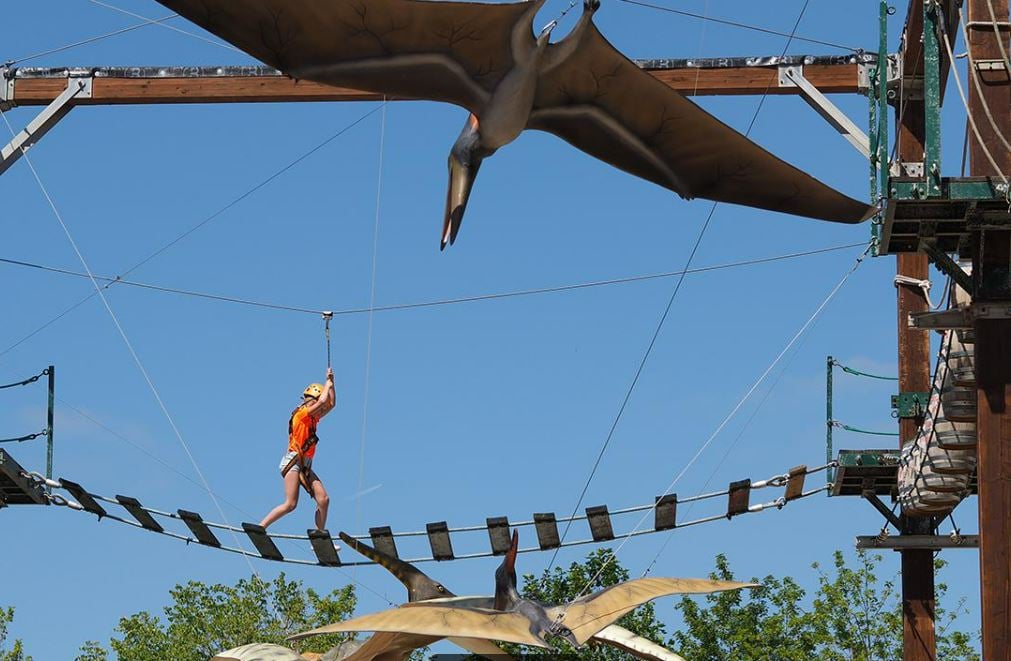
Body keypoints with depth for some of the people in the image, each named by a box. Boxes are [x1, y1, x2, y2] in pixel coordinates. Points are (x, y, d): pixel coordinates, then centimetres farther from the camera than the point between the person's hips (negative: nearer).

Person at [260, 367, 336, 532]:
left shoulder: (313, 418, 16)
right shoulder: (302, 414, -9)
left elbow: (331, 404, 22)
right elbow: (322, 400, -18)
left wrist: (330, 383, 13)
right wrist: (328, 383, -2)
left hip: (305, 466, 9)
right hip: (293, 462, -9)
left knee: (323, 499, -3)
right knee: (290, 504, -16)